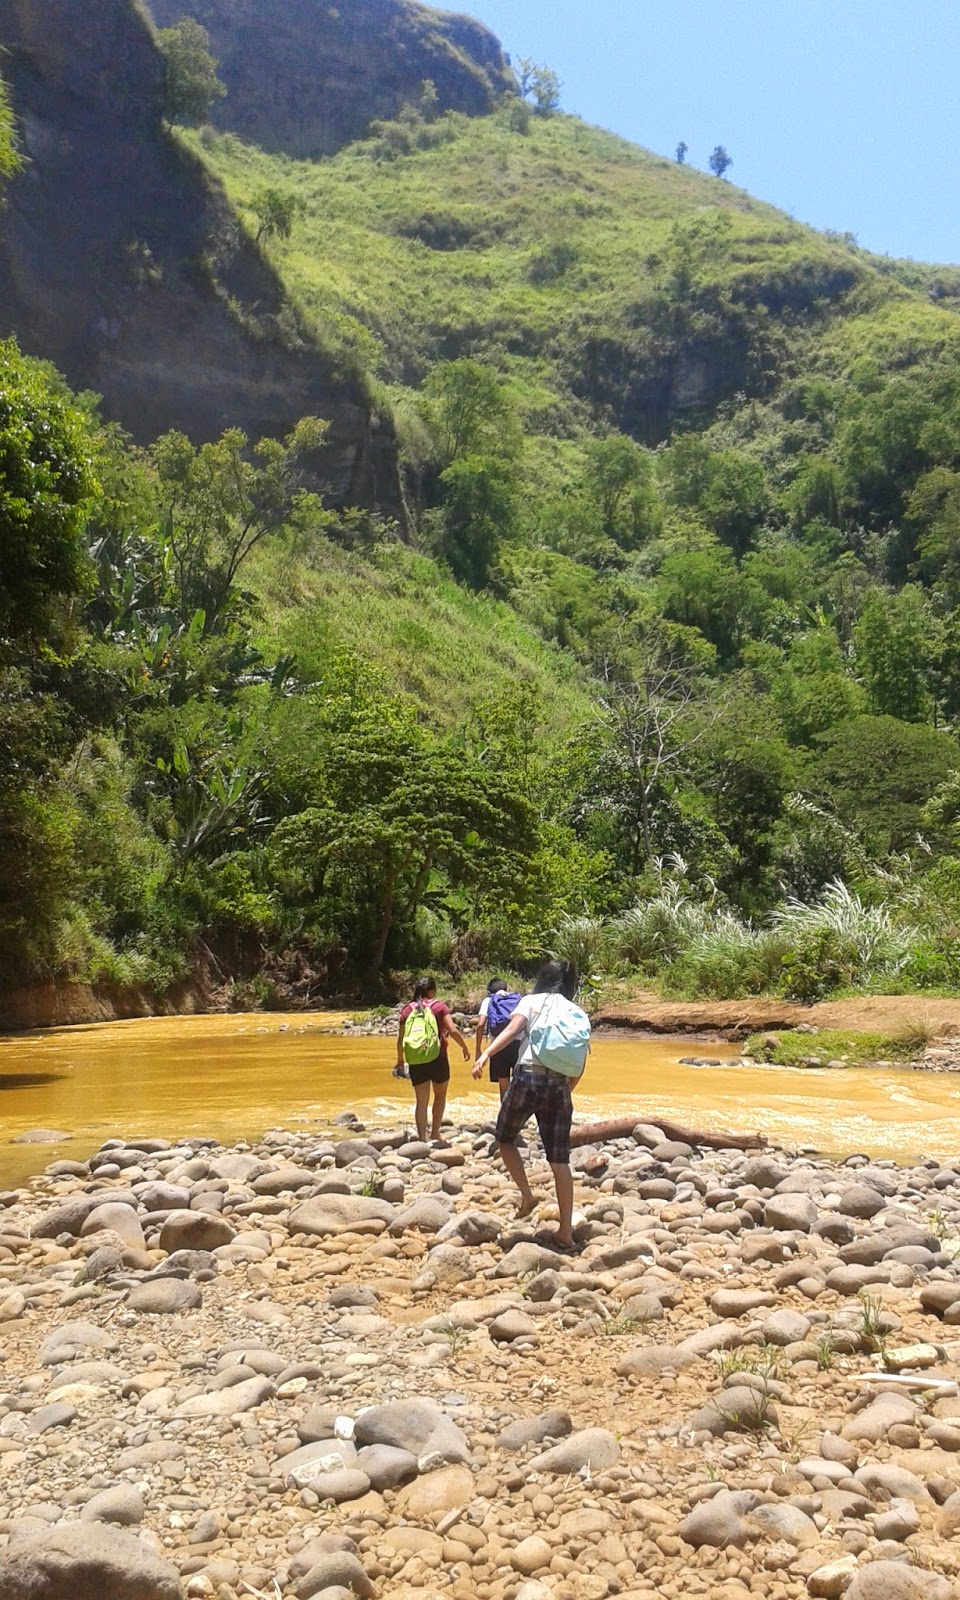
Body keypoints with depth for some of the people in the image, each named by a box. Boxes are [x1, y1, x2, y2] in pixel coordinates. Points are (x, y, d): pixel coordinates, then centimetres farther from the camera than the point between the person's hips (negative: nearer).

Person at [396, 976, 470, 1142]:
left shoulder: (407, 1010, 5)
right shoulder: (439, 1006, -2)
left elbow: (400, 1039, 5)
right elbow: (453, 1030, -12)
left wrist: (400, 1059, 19)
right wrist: (465, 1048, 1)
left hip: (416, 1061, 2)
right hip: (437, 1059, -2)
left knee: (422, 1101, 9)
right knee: (440, 1096, 19)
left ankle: (422, 1138, 4)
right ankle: (435, 1133, 18)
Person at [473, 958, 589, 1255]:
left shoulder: (531, 1001, 7)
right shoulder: (579, 1015, 16)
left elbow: (512, 1029, -13)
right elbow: (579, 1067, 13)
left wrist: (485, 1054, -23)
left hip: (527, 1078, -3)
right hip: (559, 1086, 3)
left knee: (505, 1138, 22)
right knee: (559, 1161, 6)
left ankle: (527, 1195, 11)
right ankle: (565, 1235, 6)